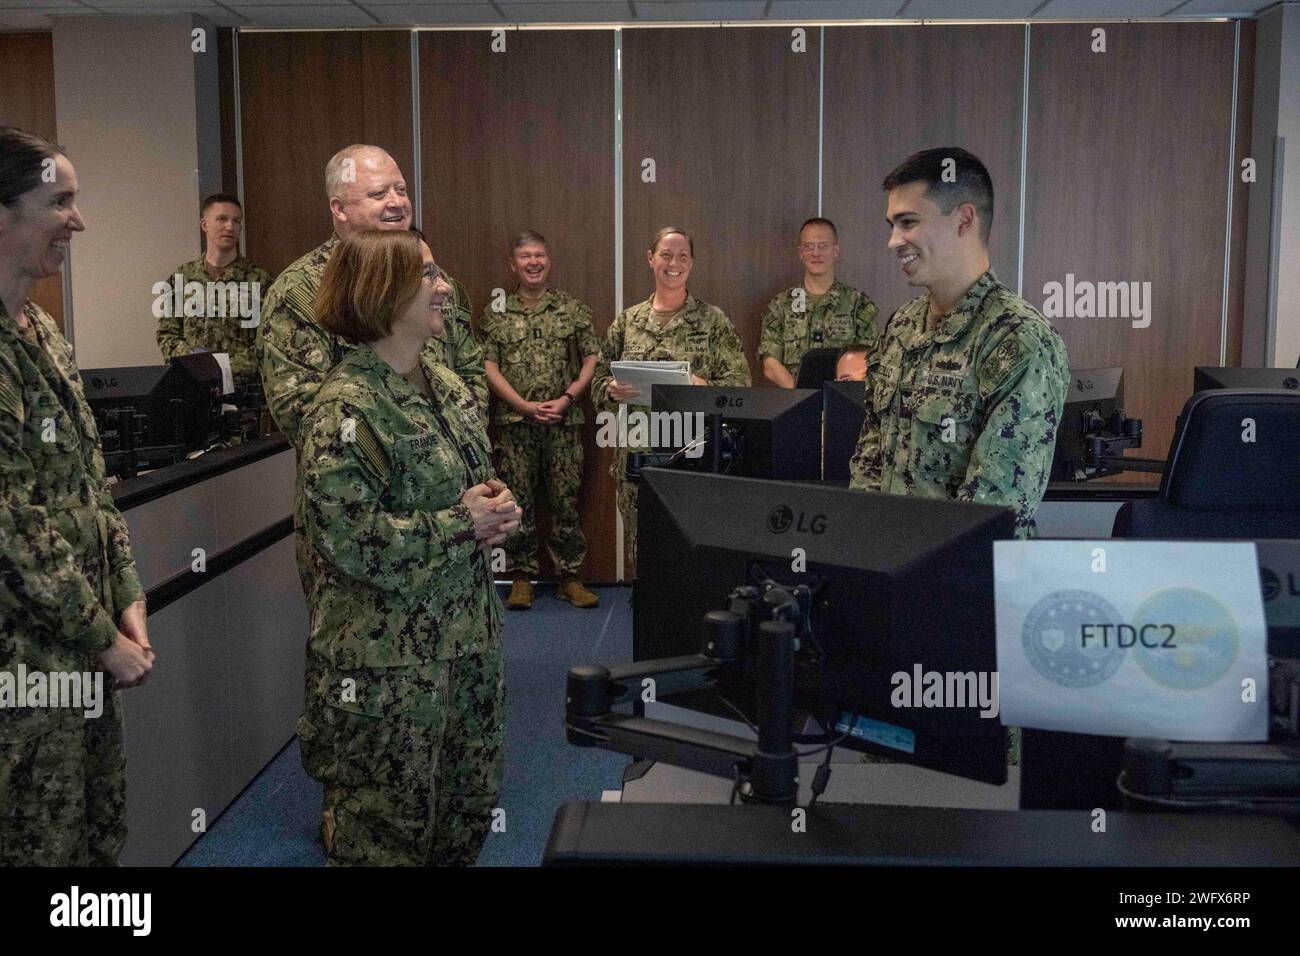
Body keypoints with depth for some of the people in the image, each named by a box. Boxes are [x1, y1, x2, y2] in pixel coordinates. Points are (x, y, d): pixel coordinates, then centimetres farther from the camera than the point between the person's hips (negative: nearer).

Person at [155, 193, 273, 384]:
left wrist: (228, 367, -11)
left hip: (241, 381, -1)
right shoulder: (181, 277, 12)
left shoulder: (258, 279, 5)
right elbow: (166, 334, 14)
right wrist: (191, 355, -5)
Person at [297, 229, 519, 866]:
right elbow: (351, 540, -23)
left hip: (467, 636, 8)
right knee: (391, 823, 8)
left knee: (470, 803, 19)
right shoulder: (344, 409, -17)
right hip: (388, 659, -7)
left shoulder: (448, 389, 8)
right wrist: (460, 524, -18)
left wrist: (495, 509, -2)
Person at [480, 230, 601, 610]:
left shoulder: (573, 309, 7)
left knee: (566, 500, 3)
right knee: (518, 501, 4)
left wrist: (567, 398, -10)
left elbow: (592, 358, 4)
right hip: (514, 423, 0)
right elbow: (489, 366, 1)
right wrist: (525, 406, -11)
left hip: (564, 422, 0)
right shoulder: (496, 314, 6)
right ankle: (521, 577, 13)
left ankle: (569, 577, 11)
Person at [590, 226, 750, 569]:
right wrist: (612, 390, -10)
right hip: (637, 453, 3)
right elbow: (598, 381, 13)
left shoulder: (713, 320, 2)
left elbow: (740, 382, -1)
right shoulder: (628, 321, 10)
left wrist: (704, 387, -20)